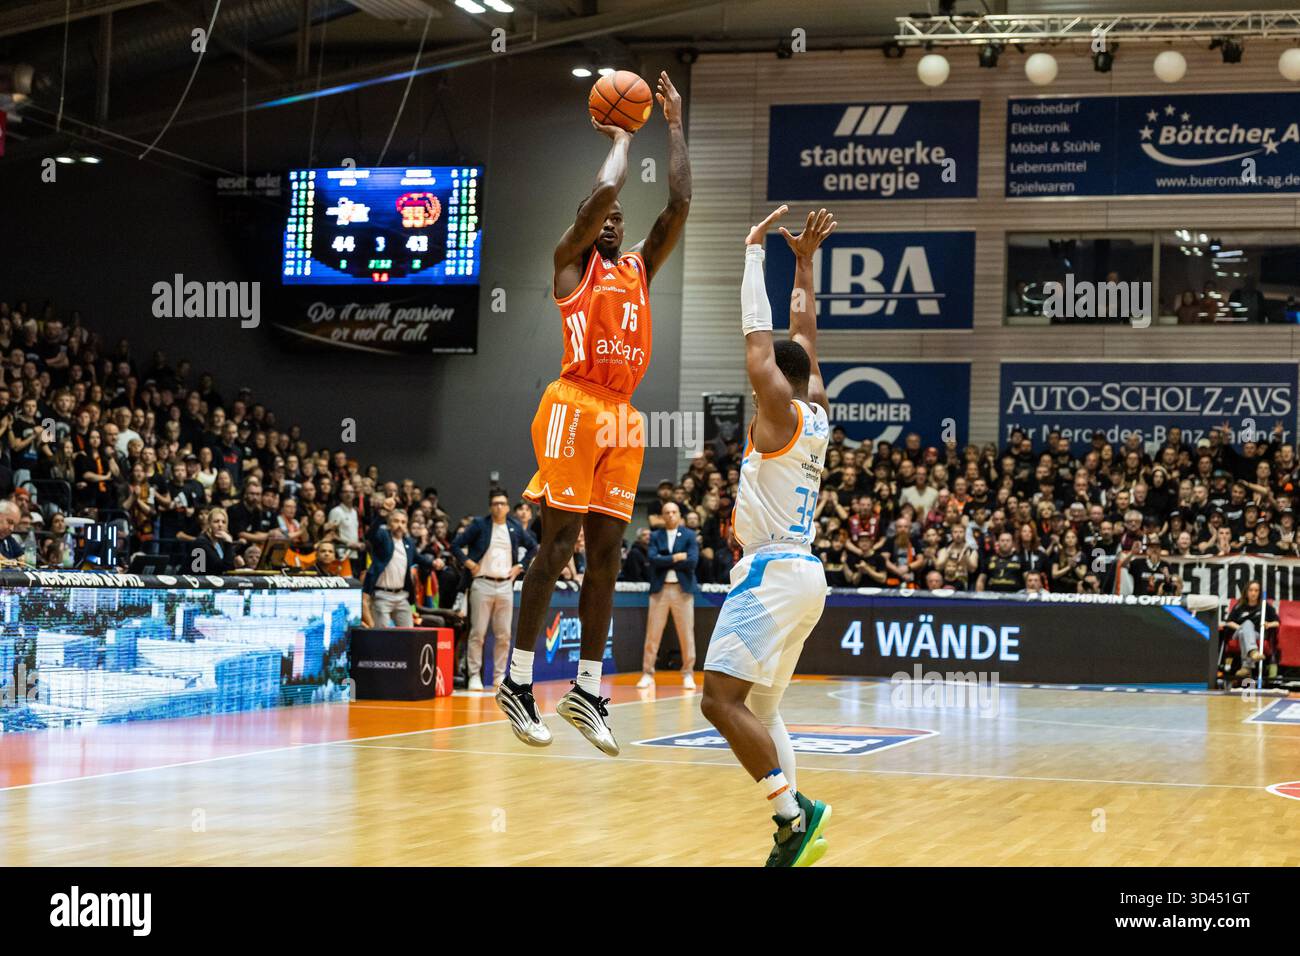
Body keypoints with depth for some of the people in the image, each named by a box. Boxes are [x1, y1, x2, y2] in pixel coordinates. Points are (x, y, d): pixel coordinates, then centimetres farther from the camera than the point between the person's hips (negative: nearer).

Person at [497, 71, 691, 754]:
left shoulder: (640, 267, 21)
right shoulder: (571, 262, 3)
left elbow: (679, 205, 12)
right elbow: (603, 191, -12)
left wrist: (674, 127, 13)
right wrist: (621, 138, 5)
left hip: (622, 417, 7)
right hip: (575, 408, -6)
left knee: (606, 552, 4)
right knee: (558, 544, -9)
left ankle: (588, 692, 7)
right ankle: (518, 683, -4)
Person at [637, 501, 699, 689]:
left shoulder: (689, 536, 4)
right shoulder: (655, 536, 7)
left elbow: (692, 561, -10)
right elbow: (653, 559, -9)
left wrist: (665, 561, -9)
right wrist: (676, 557, -13)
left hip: (683, 588, -1)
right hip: (660, 588, 1)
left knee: (687, 633, 2)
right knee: (653, 633, 0)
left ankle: (688, 675, 10)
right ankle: (647, 674, 5)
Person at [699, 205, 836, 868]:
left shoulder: (780, 409, -7)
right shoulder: (818, 414, 13)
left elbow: (757, 334, -5)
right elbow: (803, 336, 23)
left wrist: (754, 250, 3)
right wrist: (804, 261, 28)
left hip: (772, 571, -9)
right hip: (805, 572, 9)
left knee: (722, 700, -14)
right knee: (761, 708, 12)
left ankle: (793, 813, -20)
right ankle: (792, 835, 4)